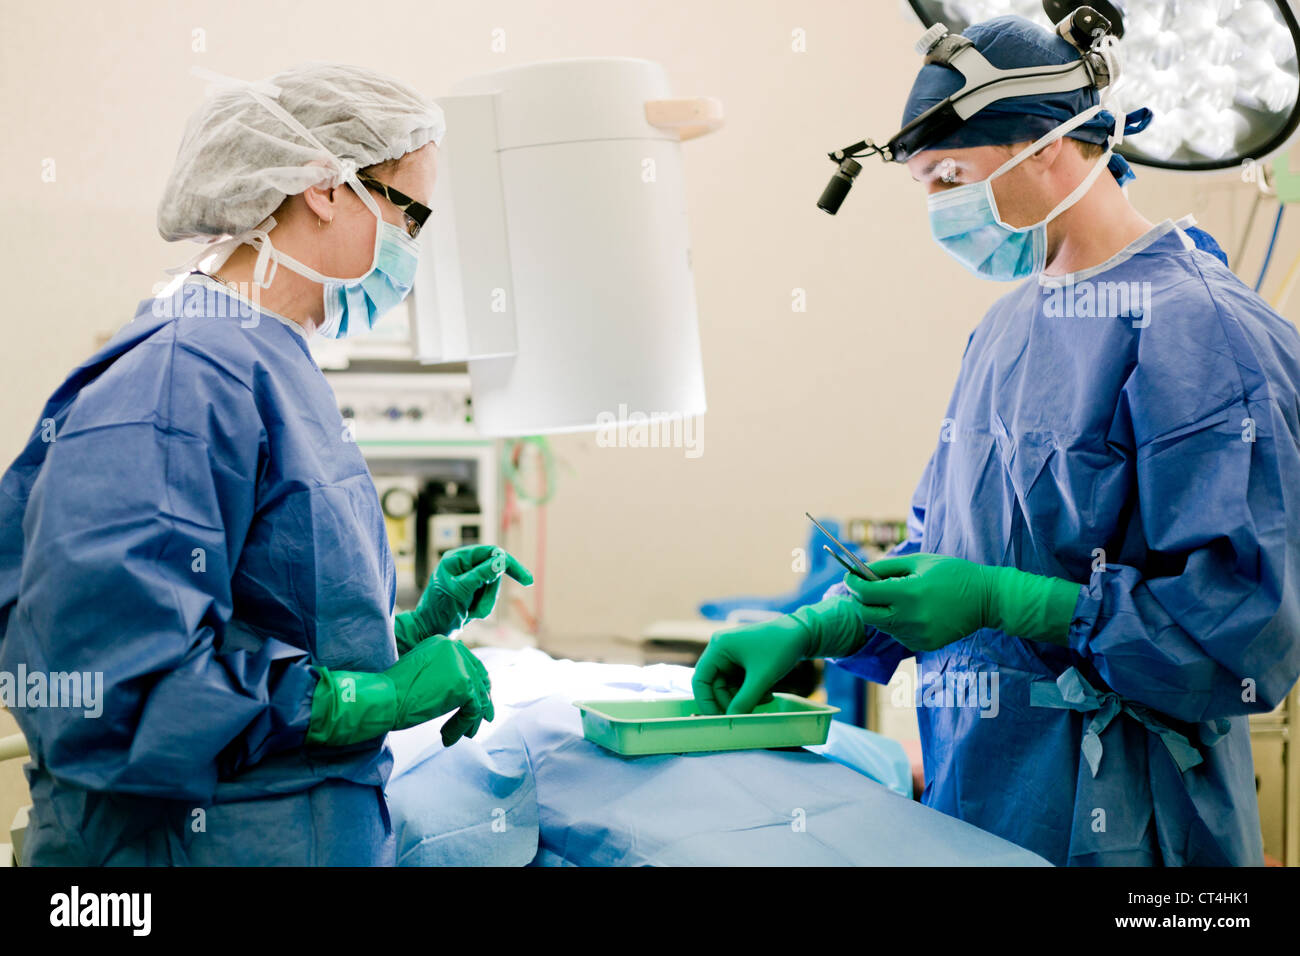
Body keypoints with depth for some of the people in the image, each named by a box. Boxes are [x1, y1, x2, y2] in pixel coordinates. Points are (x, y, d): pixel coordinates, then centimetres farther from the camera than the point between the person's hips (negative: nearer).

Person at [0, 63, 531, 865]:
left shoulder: (274, 367, 11)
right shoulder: (180, 374, -19)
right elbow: (102, 684, -28)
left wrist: (409, 629, 7)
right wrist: (373, 696, -23)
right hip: (210, 842, -9)